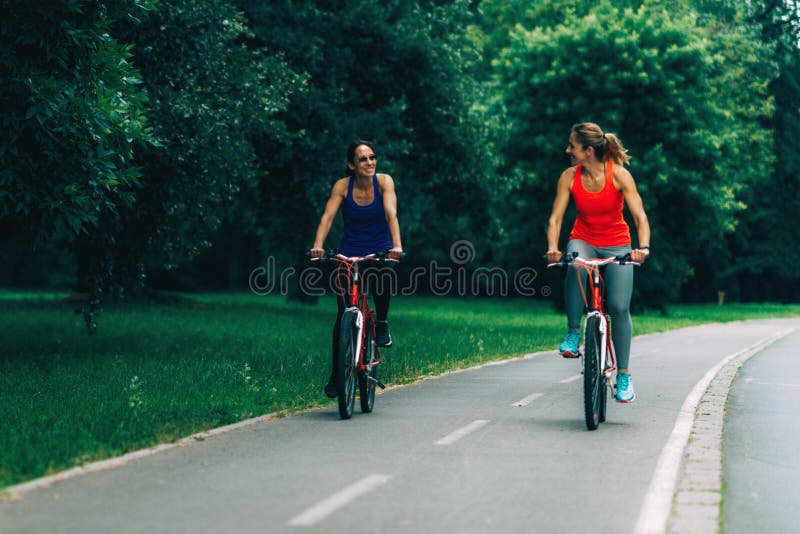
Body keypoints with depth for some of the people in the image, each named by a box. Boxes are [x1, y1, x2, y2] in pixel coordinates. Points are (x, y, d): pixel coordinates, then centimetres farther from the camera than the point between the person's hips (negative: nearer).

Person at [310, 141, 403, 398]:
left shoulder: (384, 181, -9)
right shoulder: (343, 186, -9)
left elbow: (391, 214, -22)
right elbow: (328, 216, -20)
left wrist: (397, 245, -38)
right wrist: (318, 246, -37)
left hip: (379, 251, 0)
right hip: (348, 254, 0)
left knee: (382, 278, -34)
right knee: (344, 314, -8)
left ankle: (381, 322, -2)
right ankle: (336, 374, 5)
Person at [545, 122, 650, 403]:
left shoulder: (619, 175, -17)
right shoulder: (569, 177, -10)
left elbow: (640, 216, -21)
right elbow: (556, 217, -11)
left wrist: (643, 247, -38)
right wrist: (552, 248, -30)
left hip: (617, 245, -1)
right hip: (583, 240, 1)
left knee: (619, 307, -14)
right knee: (574, 264, -37)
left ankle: (624, 374, 1)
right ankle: (573, 332, -21)